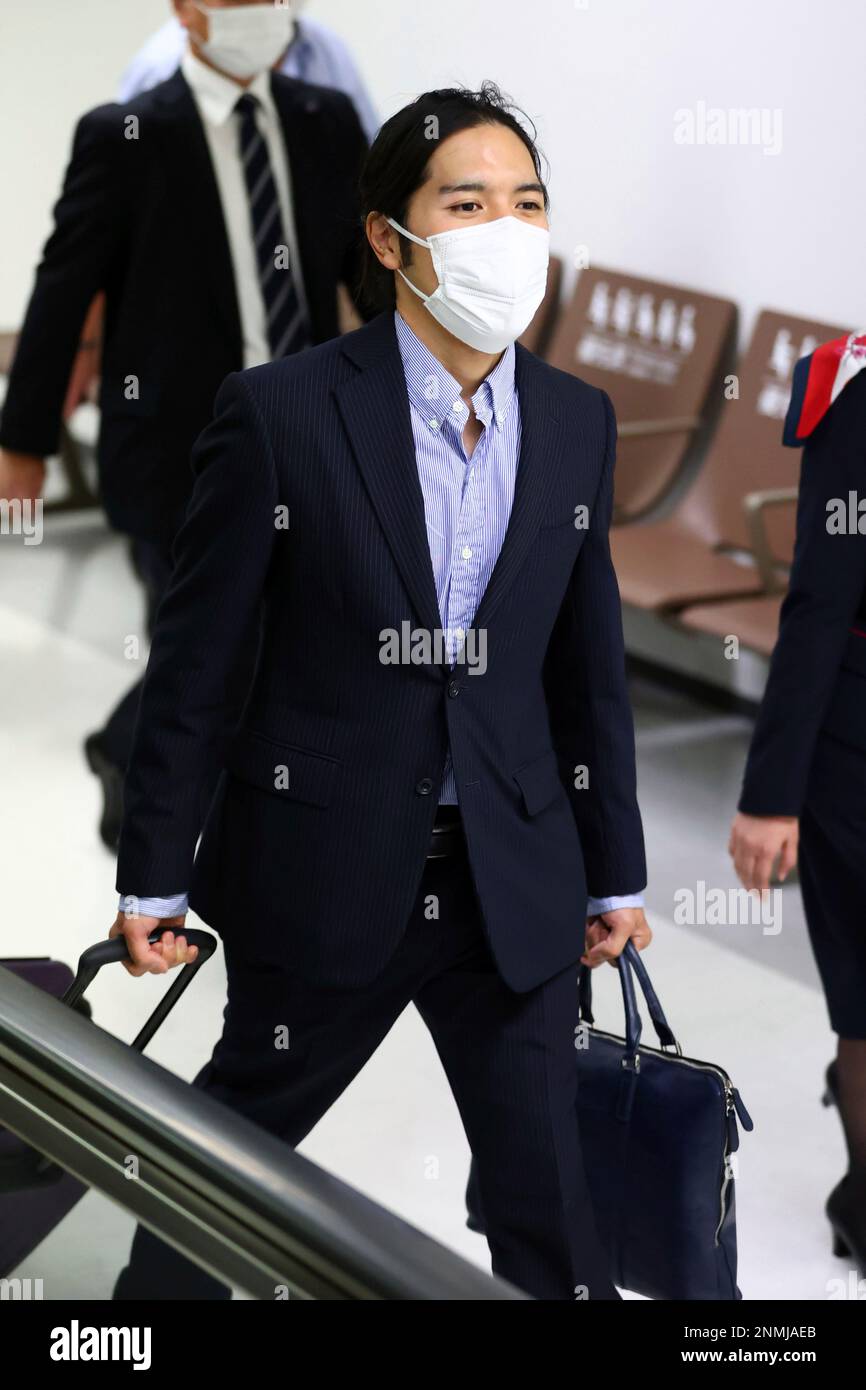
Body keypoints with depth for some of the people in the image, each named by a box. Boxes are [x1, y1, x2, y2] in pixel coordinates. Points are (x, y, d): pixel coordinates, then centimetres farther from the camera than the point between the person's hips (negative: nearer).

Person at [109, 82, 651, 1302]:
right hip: (322, 870, -2)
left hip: (515, 880, 3)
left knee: (546, 1190, 7)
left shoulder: (578, 422, 1)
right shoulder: (281, 411, -12)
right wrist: (153, 876, -4)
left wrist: (615, 871, 11)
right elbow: (192, 660, -7)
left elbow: (590, 663, 8)